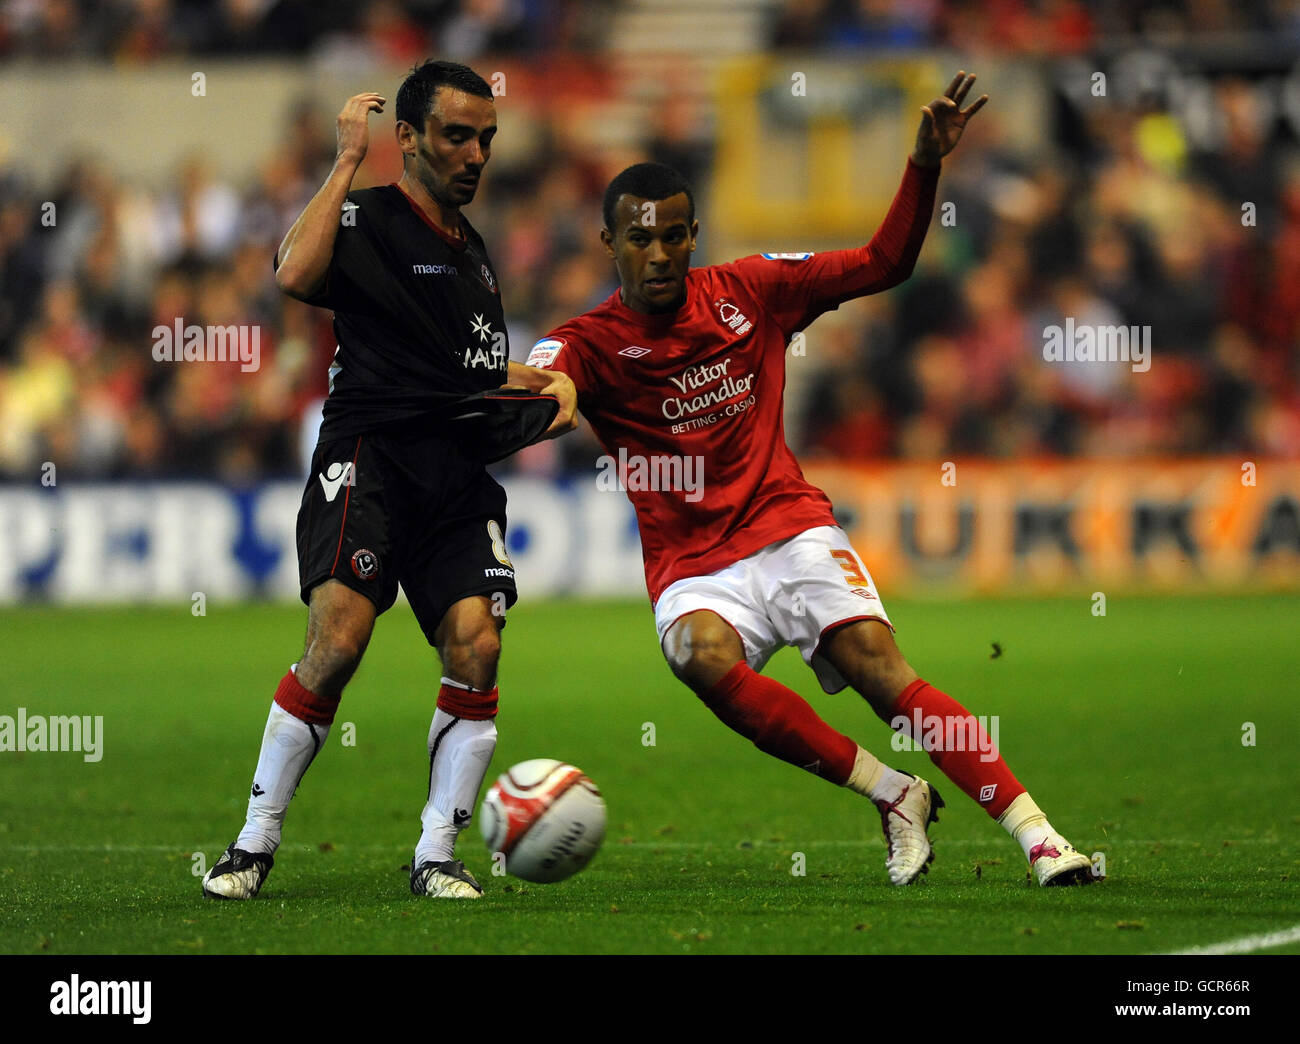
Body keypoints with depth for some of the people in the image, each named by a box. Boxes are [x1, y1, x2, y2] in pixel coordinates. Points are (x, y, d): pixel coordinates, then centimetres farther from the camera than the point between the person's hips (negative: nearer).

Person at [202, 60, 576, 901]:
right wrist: (347, 161, -14)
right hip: (370, 454, -6)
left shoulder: (471, 248, 25)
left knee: (477, 644, -14)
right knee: (339, 638, -22)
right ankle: (255, 846, -9)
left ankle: (436, 857, -5)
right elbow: (296, 273, -22)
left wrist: (549, 388, 17)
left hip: (462, 470, 6)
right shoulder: (364, 218, 1)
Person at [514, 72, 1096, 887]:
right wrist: (545, 387, -49)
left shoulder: (748, 292, 5)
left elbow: (884, 264, 10)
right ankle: (893, 795, -24)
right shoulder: (593, 342, -3)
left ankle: (1035, 833, -26)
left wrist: (926, 165, -4)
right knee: (703, 657, -34)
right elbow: (526, 384, -24)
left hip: (789, 529, 1)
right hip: (693, 567, -1)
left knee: (876, 663, -22)